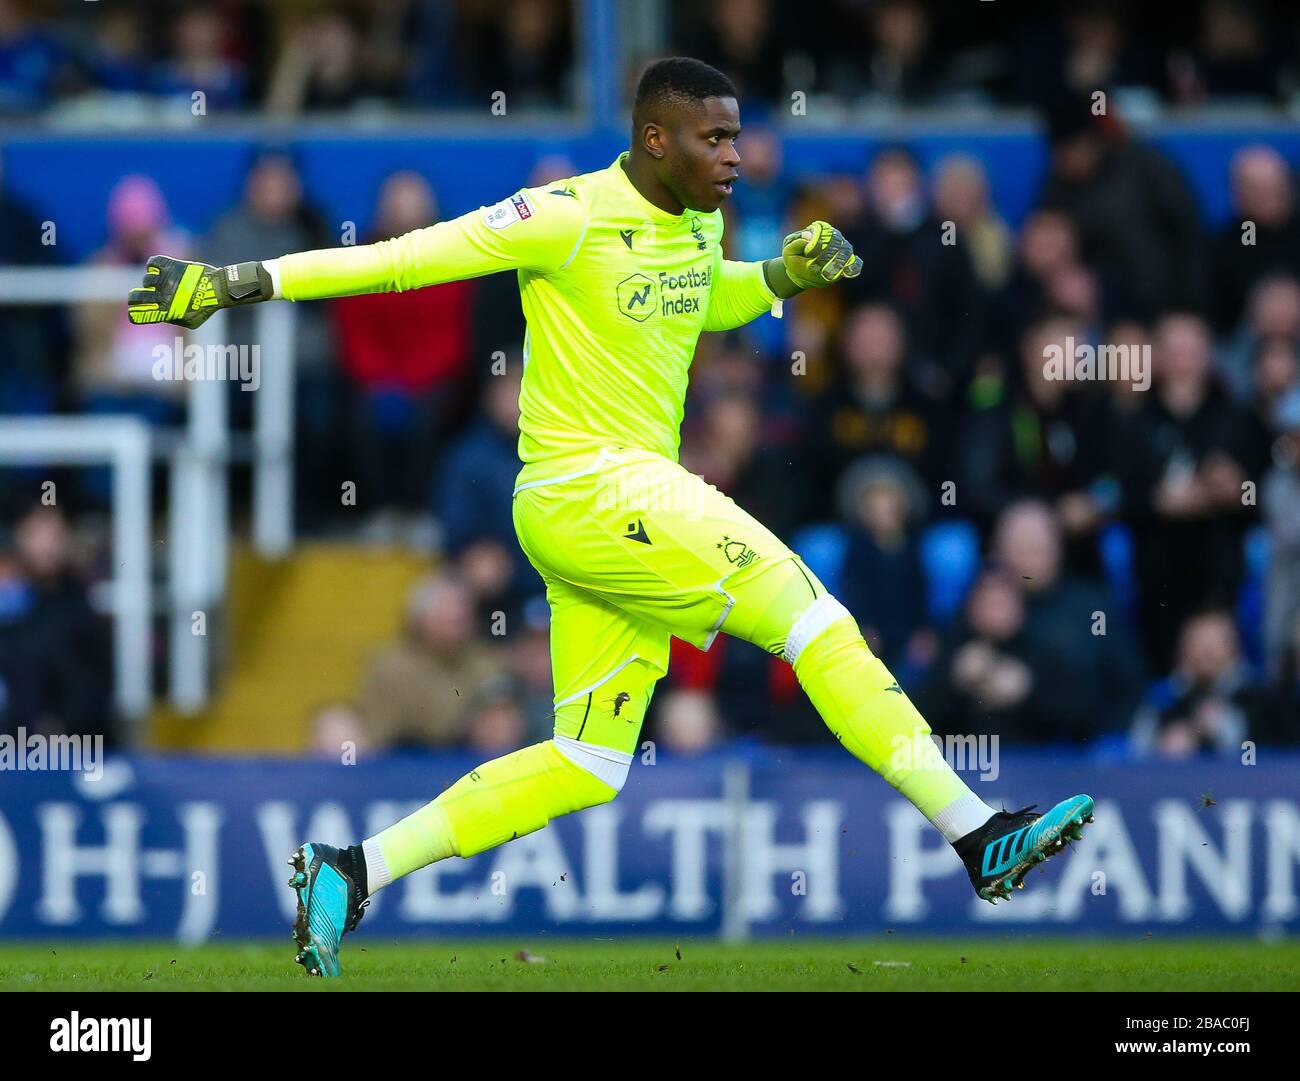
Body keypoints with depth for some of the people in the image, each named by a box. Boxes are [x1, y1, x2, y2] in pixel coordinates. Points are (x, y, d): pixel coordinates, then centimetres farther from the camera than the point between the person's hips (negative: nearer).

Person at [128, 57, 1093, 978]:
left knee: (587, 767, 8)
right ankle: (977, 835, -10)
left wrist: (786, 275, 14)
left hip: (634, 499, 10)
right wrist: (235, 282, -15)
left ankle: (354, 874, 9)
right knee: (816, 621, -12)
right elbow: (400, 258, -13)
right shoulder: (571, 218, -14)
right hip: (591, 487, -10)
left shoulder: (698, 224, 11)